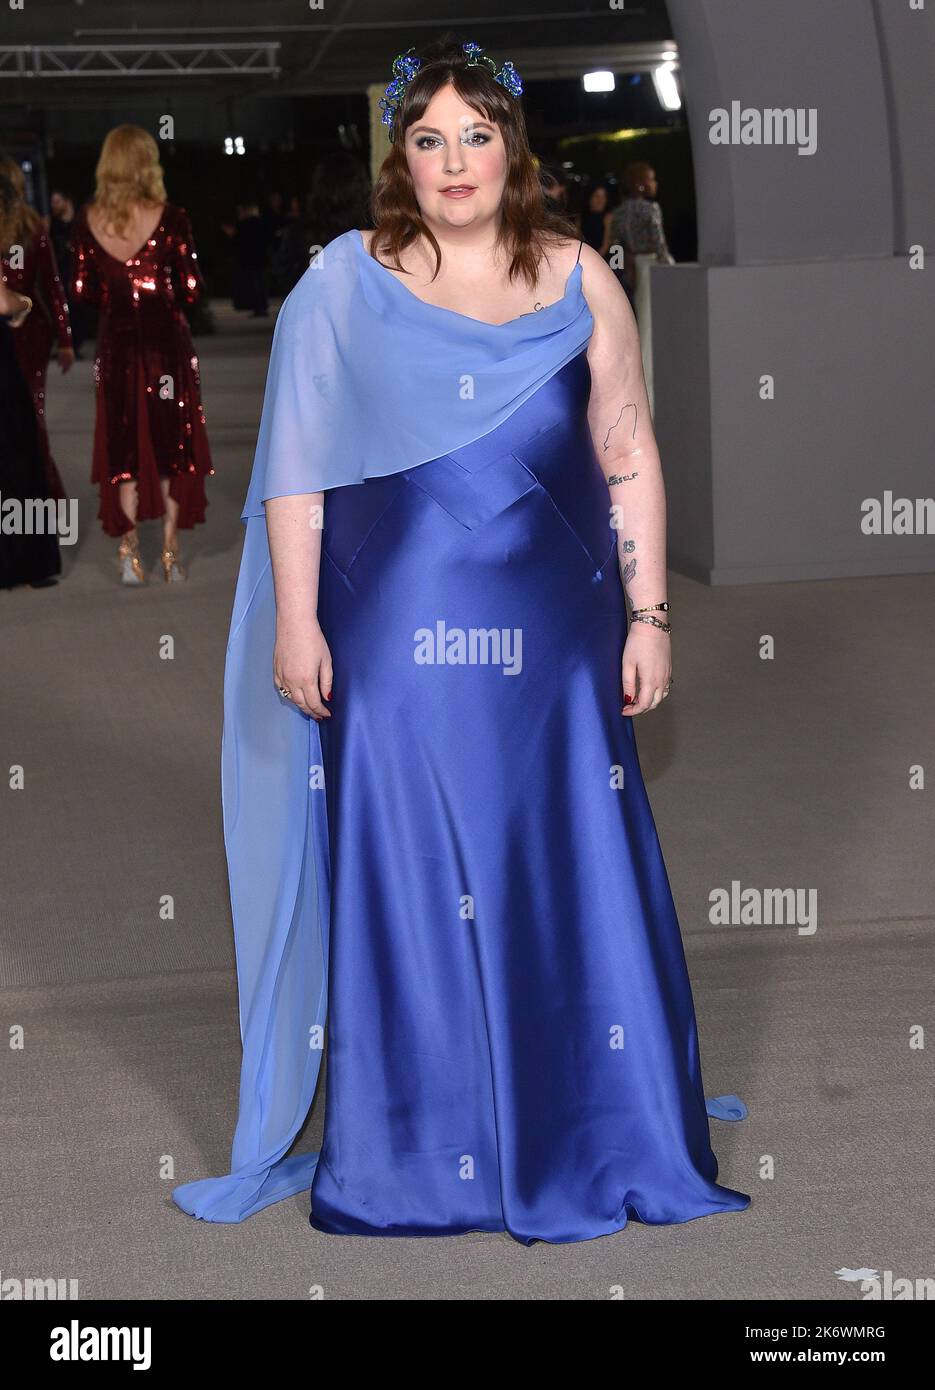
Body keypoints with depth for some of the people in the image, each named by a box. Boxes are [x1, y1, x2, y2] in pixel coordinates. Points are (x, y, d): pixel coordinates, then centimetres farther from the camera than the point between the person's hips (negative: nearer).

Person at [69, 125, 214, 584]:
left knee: (123, 446, 11)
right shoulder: (170, 219, -12)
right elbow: (192, 290, -10)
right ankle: (170, 550, 13)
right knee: (172, 443, 10)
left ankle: (130, 549, 7)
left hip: (116, 347, 2)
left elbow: (82, 292, -1)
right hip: (166, 343, -2)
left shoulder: (87, 222, -4)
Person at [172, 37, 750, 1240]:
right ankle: (408, 1155, 17)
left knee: (571, 881, 6)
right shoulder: (344, 285, 2)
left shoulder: (578, 283, 5)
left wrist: (648, 618, 1)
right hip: (394, 644, -1)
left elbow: (630, 460, 5)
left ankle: (589, 1138, 21)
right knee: (400, 882, 4)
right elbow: (295, 467, 0)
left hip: (553, 646, 1)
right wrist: (295, 622, -6)